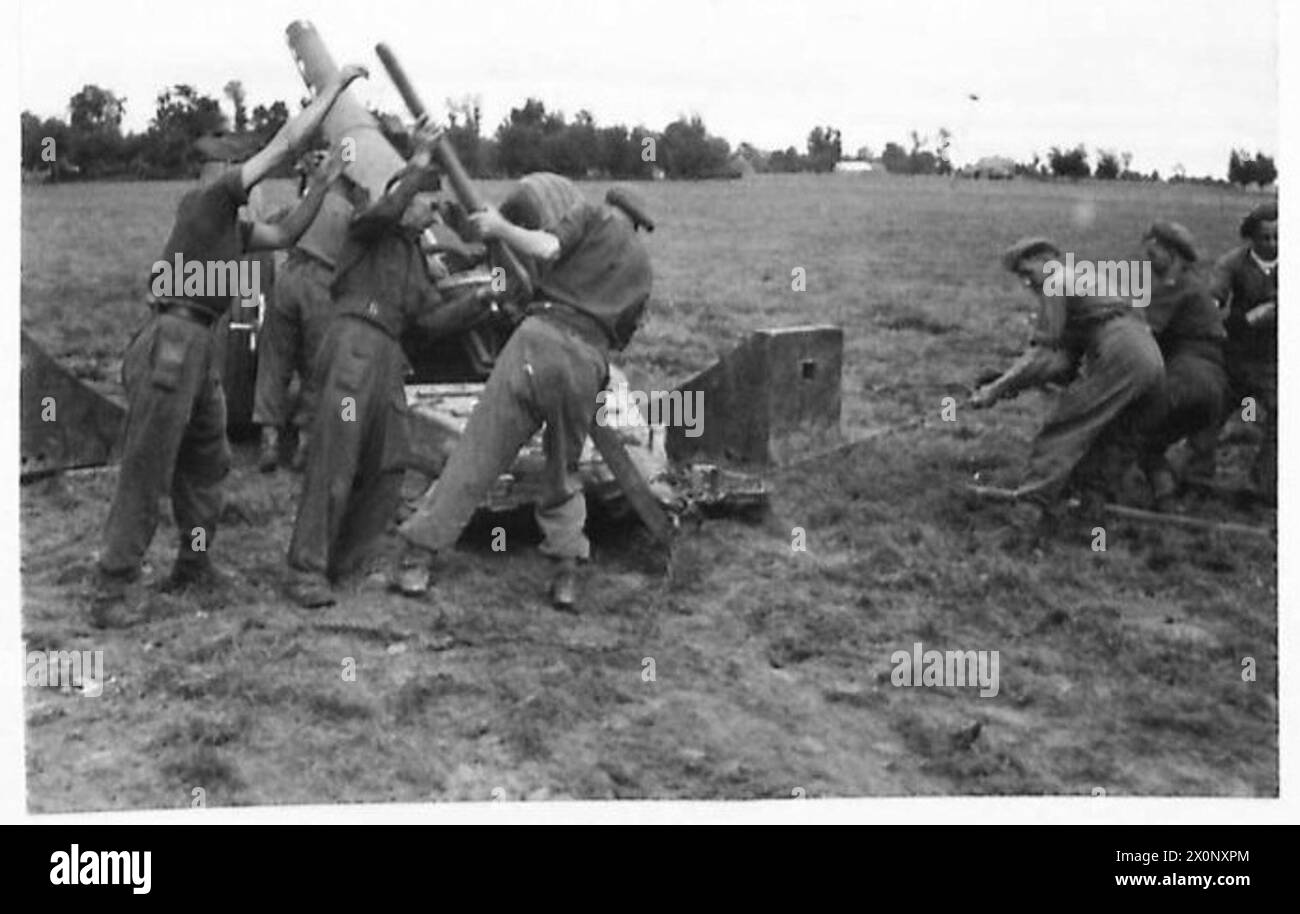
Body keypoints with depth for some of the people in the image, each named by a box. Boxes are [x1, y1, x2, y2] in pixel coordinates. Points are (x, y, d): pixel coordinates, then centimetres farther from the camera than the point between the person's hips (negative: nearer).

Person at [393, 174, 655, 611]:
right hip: (588, 362, 4)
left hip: (542, 336, -4)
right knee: (564, 472, 20)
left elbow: (546, 248, -7)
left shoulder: (595, 216, 12)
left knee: (477, 454, -2)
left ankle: (419, 555, -2)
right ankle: (567, 571, 9)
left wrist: (501, 227, 7)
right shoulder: (641, 265, 27)